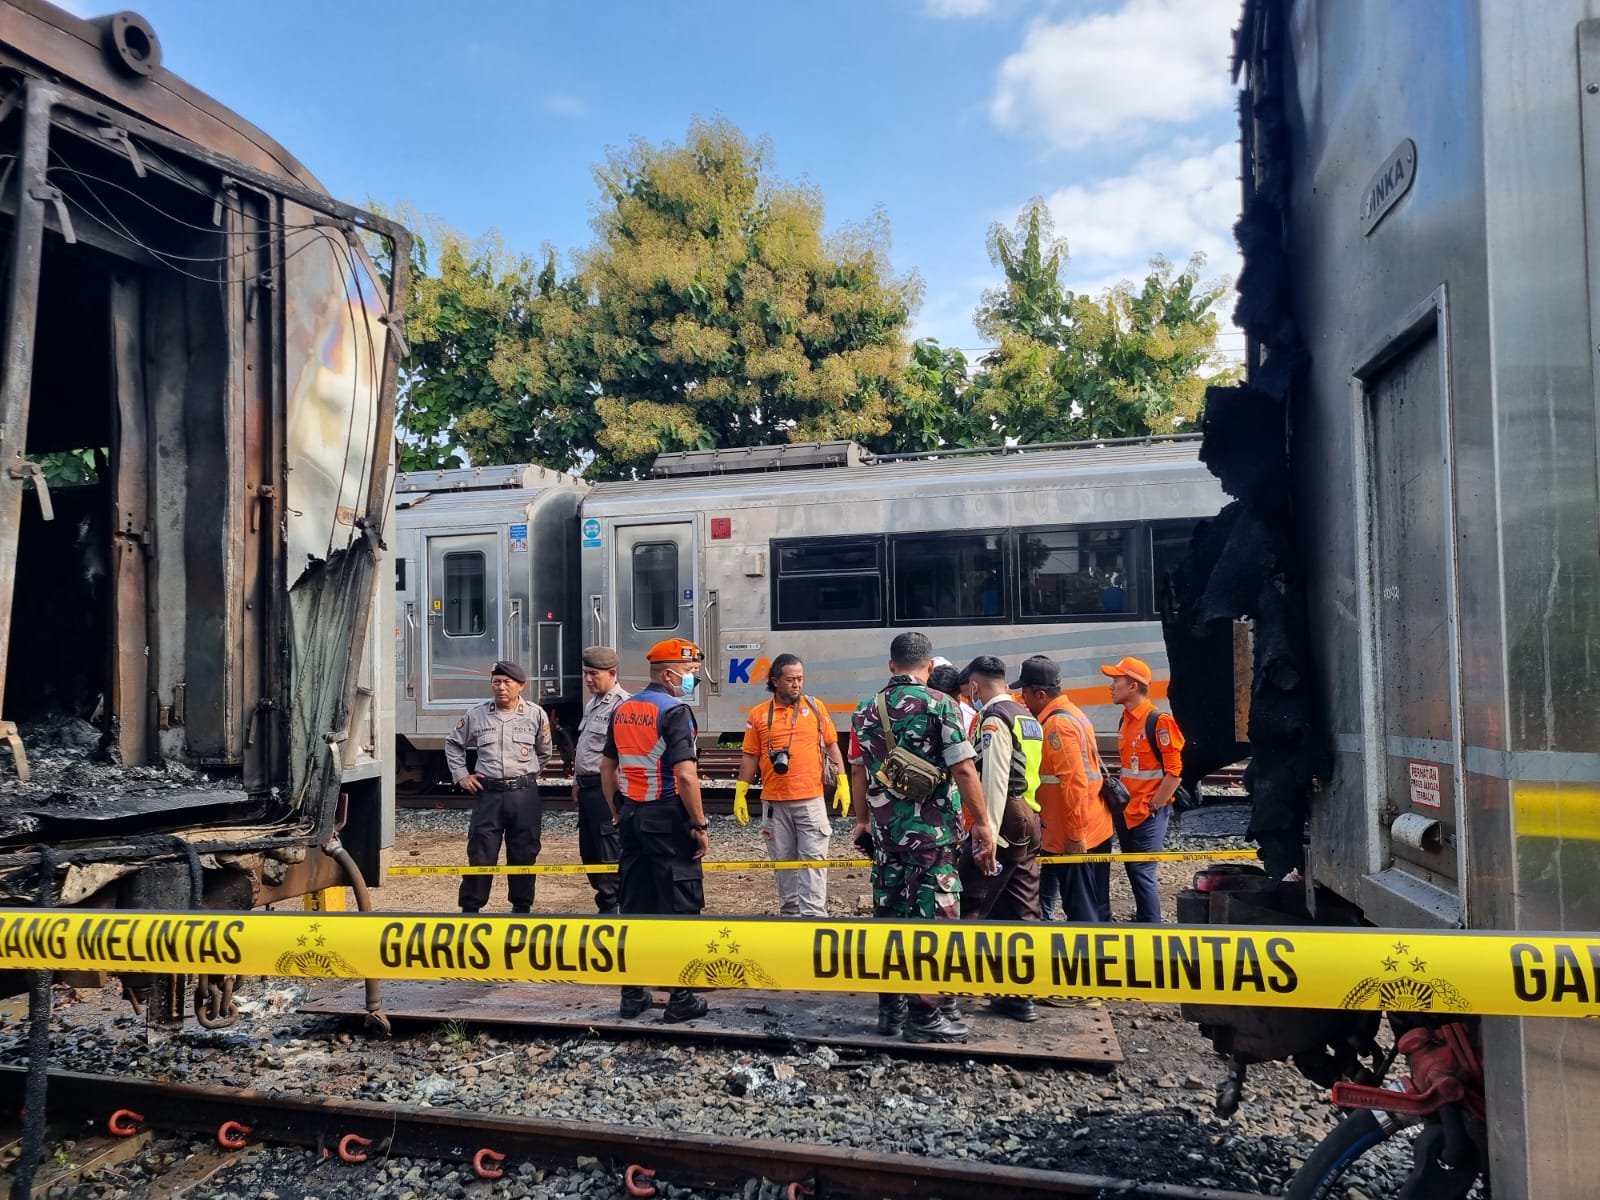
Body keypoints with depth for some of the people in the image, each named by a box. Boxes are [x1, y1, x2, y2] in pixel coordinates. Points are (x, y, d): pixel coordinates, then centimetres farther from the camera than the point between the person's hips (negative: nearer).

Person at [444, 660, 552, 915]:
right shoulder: (476, 715, 1)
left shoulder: (535, 714, 0)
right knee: (480, 855, 1)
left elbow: (545, 751, 15)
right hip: (488, 793, 0)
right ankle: (469, 908, 11)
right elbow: (453, 744, 17)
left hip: (524, 794, 0)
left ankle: (522, 907, 21)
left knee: (524, 855, 8)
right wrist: (461, 775, 9)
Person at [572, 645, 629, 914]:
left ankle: (611, 908, 5)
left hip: (605, 788, -10)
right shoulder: (592, 705, 16)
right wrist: (577, 782, 21)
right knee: (589, 850, 16)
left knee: (608, 852, -3)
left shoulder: (621, 705, -15)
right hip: (588, 787, 10)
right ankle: (605, 898, 27)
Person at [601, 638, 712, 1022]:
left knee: (634, 907, 12)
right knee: (679, 908, 2)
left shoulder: (622, 710, 10)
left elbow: (607, 767, 15)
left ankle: (633, 994, 19)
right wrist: (700, 824, -14)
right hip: (667, 818, -7)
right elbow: (685, 774, -21)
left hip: (631, 817, 7)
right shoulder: (674, 710, -14)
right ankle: (680, 998, 7)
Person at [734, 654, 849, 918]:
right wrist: (740, 794, 3)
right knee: (783, 860, 10)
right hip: (774, 803, 1)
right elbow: (750, 756, 7)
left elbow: (831, 746, 7)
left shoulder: (815, 707, 4)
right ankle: (790, 911, 22)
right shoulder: (759, 714, 4)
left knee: (813, 858, -4)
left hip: (811, 800, -1)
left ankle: (813, 913, -3)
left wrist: (842, 782, -1)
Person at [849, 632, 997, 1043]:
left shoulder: (867, 711, 7)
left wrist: (863, 821, 25)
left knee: (889, 916, 13)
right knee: (932, 919, 1)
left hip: (886, 830, 5)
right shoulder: (939, 705, -9)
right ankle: (924, 1016, 5)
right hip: (932, 832, -5)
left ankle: (890, 1008, 22)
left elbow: (858, 772, 13)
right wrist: (982, 824, -8)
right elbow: (963, 769, -14)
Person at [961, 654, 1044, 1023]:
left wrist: (986, 835, -20)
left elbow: (994, 782, -19)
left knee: (969, 907, -4)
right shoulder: (1027, 718, 16)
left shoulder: (994, 720, -11)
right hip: (1029, 823, 9)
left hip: (1004, 823, -9)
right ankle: (1019, 996, 14)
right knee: (1023, 911, 9)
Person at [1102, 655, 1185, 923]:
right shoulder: (1125, 720, 10)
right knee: (1133, 871, 15)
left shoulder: (1159, 721, -15)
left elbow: (1176, 771, -16)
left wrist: (1153, 806, -14)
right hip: (1126, 810, 8)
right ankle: (1142, 919, 28)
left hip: (1148, 813, -8)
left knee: (1142, 872, -5)